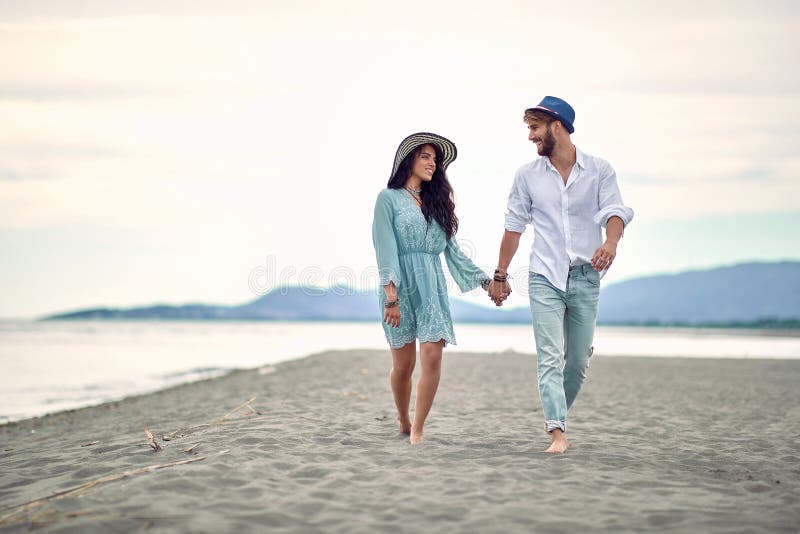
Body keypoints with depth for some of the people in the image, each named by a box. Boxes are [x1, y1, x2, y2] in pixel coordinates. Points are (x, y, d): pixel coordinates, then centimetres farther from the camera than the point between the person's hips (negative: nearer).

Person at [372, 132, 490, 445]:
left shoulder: (436, 203, 18)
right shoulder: (389, 199, 1)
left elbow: (451, 249, 17)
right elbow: (385, 249, -8)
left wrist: (482, 279, 10)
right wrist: (391, 294, -18)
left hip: (433, 287, 4)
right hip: (400, 286, -4)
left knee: (432, 357, -13)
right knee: (403, 364, 4)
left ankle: (417, 431, -7)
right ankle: (403, 422, 28)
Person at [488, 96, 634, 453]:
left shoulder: (599, 170, 1)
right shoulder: (527, 175, 6)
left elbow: (615, 211, -10)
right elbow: (514, 226, 11)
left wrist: (610, 243, -32)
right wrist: (500, 275, 12)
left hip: (585, 277, 0)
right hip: (545, 277, 0)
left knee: (579, 359, 8)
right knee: (549, 357, -11)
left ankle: (556, 415, 30)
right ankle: (557, 432, -15)